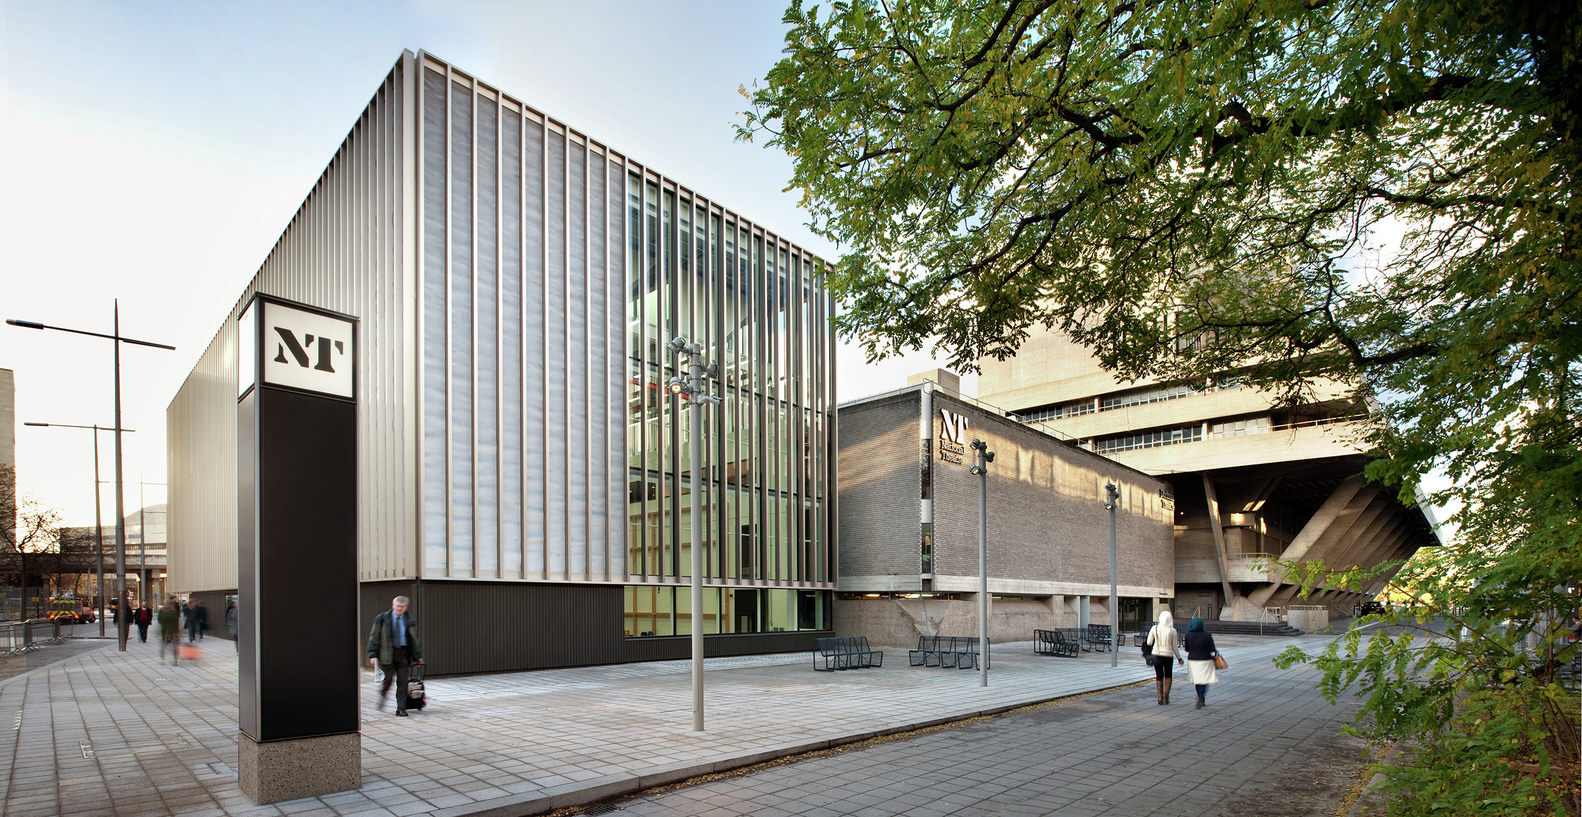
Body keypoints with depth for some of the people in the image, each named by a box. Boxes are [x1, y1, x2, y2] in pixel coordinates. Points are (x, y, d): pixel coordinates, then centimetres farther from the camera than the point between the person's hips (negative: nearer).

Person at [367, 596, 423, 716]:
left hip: (403, 653, 2)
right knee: (387, 680, -4)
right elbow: (374, 637, 3)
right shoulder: (382, 619, 2)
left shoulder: (410, 621, 8)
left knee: (402, 682, -1)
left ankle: (401, 708, 5)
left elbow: (414, 639, 13)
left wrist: (417, 656, 8)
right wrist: (373, 655, -7)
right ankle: (381, 699, 27)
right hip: (387, 654, -2)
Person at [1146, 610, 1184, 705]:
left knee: (1159, 677, 9)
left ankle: (1160, 698, 7)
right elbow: (1174, 646, -1)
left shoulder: (1155, 628, -4)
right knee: (1168, 676, 17)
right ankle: (1166, 694, -1)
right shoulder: (1172, 631, -6)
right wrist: (1179, 658, 10)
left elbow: (1149, 643, -3)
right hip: (1168, 655, -1)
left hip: (1157, 655, 1)